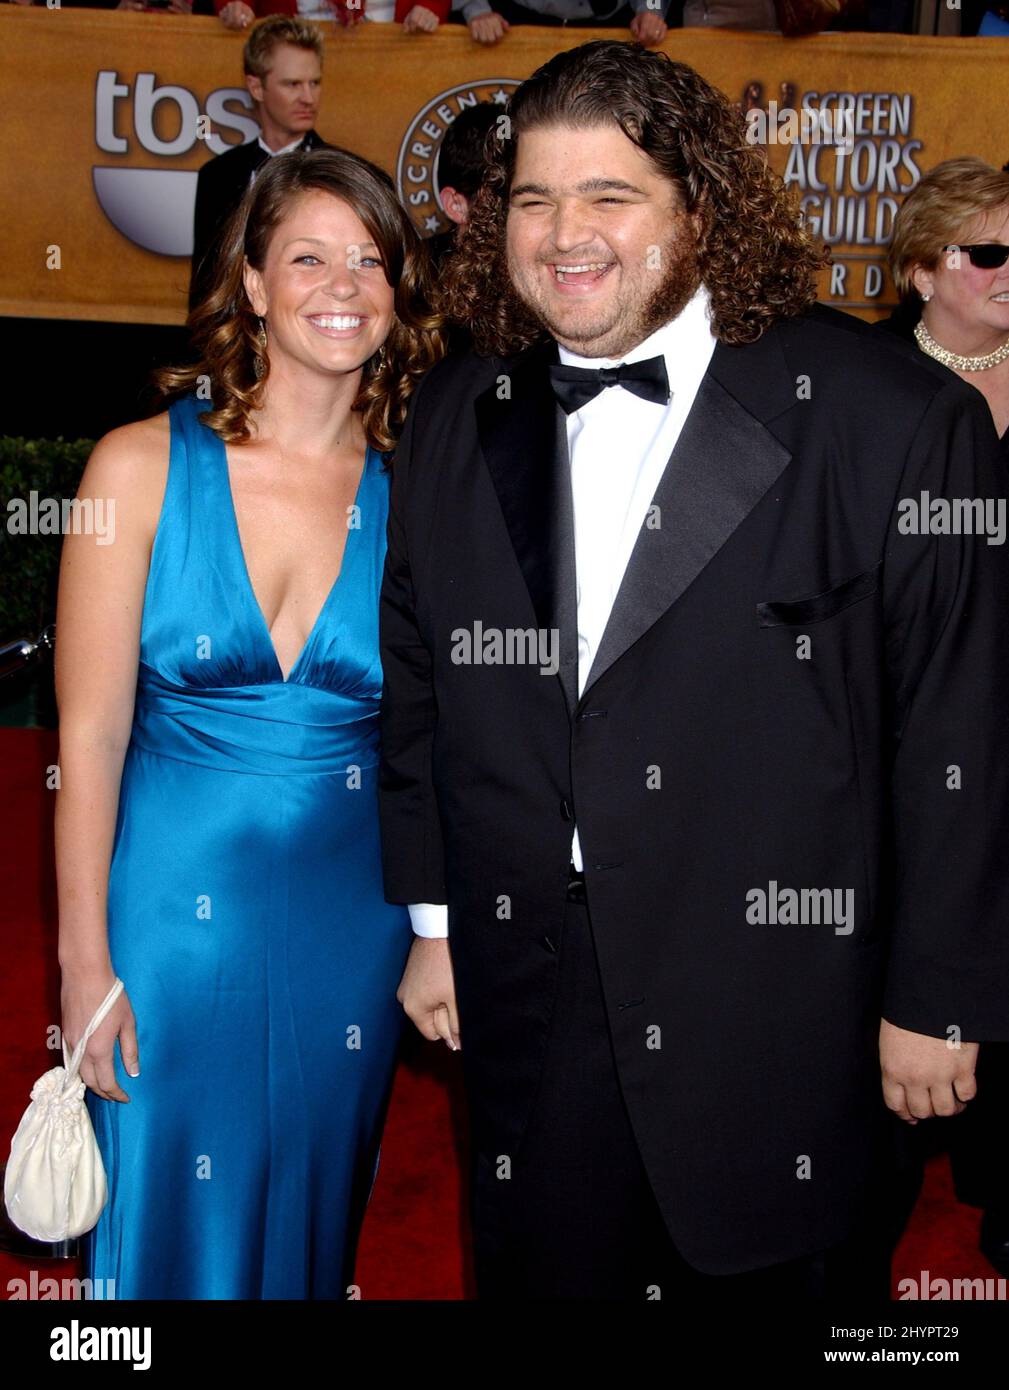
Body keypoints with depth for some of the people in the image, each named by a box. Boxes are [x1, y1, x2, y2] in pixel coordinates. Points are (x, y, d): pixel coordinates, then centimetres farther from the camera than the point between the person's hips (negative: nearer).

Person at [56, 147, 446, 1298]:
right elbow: (90, 733, -8)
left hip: (353, 916, 2)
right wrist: (85, 964, -9)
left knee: (311, 1220, 19)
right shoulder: (144, 465, -9)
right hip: (174, 903, -2)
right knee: (169, 1226, 11)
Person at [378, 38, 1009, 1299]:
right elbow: (418, 685, 11)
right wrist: (431, 918, 12)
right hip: (531, 1016, 4)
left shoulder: (896, 420, -11)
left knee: (771, 1270, 14)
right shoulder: (456, 417, 4)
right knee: (543, 1271, 17)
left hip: (784, 1027, -3)